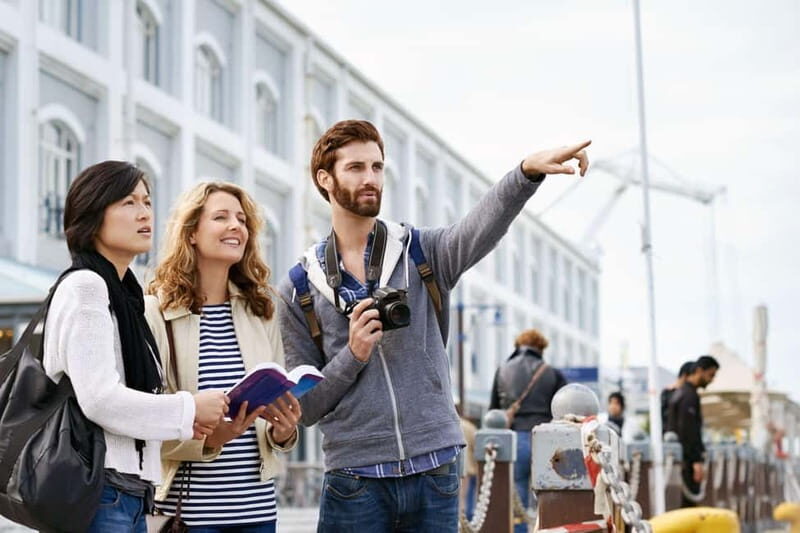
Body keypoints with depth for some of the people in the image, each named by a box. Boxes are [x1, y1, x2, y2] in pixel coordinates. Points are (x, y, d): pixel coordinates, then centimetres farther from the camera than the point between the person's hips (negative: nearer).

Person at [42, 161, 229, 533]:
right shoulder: (85, 287, -8)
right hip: (98, 492, -9)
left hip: (130, 492, 9)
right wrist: (187, 410, -9)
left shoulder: (123, 294, 19)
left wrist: (179, 419, 6)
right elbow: (98, 398, -18)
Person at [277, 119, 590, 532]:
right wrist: (353, 356, -14)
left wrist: (527, 172, -35)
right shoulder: (298, 291, 5)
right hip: (354, 479, -1)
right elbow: (304, 408, 3)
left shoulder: (423, 254, 7)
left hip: (434, 472, 1)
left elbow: (481, 228, -16)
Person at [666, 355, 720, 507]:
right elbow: (688, 432, -20)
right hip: (687, 459, -10)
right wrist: (697, 461, -21)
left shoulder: (679, 393, 19)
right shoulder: (689, 396, -13)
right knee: (689, 501, -11)